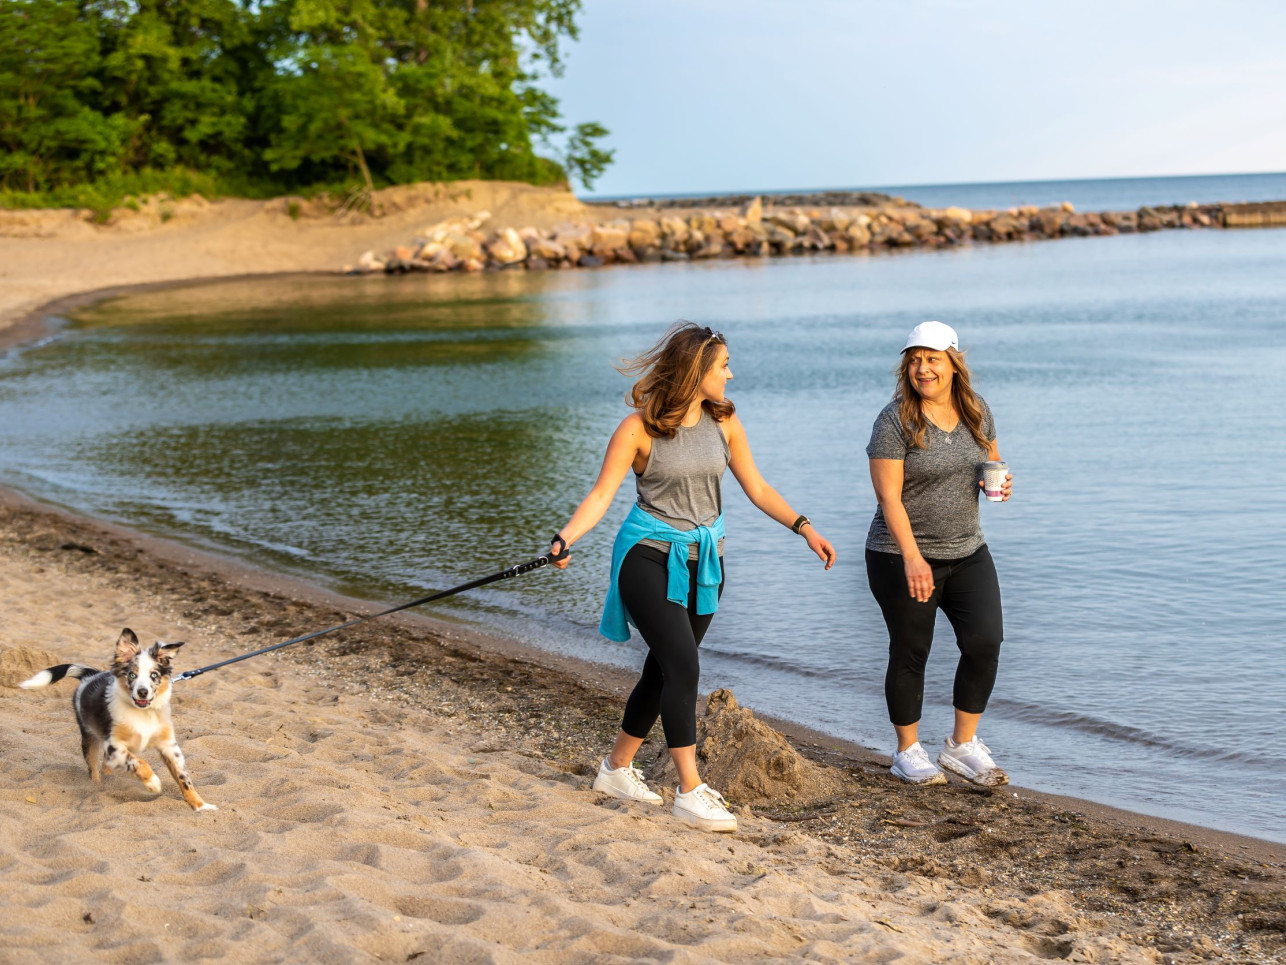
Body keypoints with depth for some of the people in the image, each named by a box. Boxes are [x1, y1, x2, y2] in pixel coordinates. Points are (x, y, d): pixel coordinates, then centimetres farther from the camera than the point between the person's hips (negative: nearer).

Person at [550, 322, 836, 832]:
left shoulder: (723, 421, 4)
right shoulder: (639, 427, -11)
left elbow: (756, 488, 12)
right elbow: (601, 494, -12)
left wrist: (805, 528, 6)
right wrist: (566, 537, -28)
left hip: (703, 561, 6)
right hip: (650, 559, -6)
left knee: (664, 670, 12)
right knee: (682, 666, -17)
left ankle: (617, 768, 29)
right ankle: (690, 791, -14)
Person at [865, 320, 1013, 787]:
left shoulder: (976, 410, 4)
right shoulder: (894, 421, -13)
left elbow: (991, 460, 20)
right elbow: (890, 499, -18)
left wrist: (1000, 482, -4)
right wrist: (913, 559, -28)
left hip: (967, 552, 5)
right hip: (902, 558, -5)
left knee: (985, 641, -6)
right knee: (910, 653, 5)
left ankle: (962, 745, 10)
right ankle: (908, 751, 21)